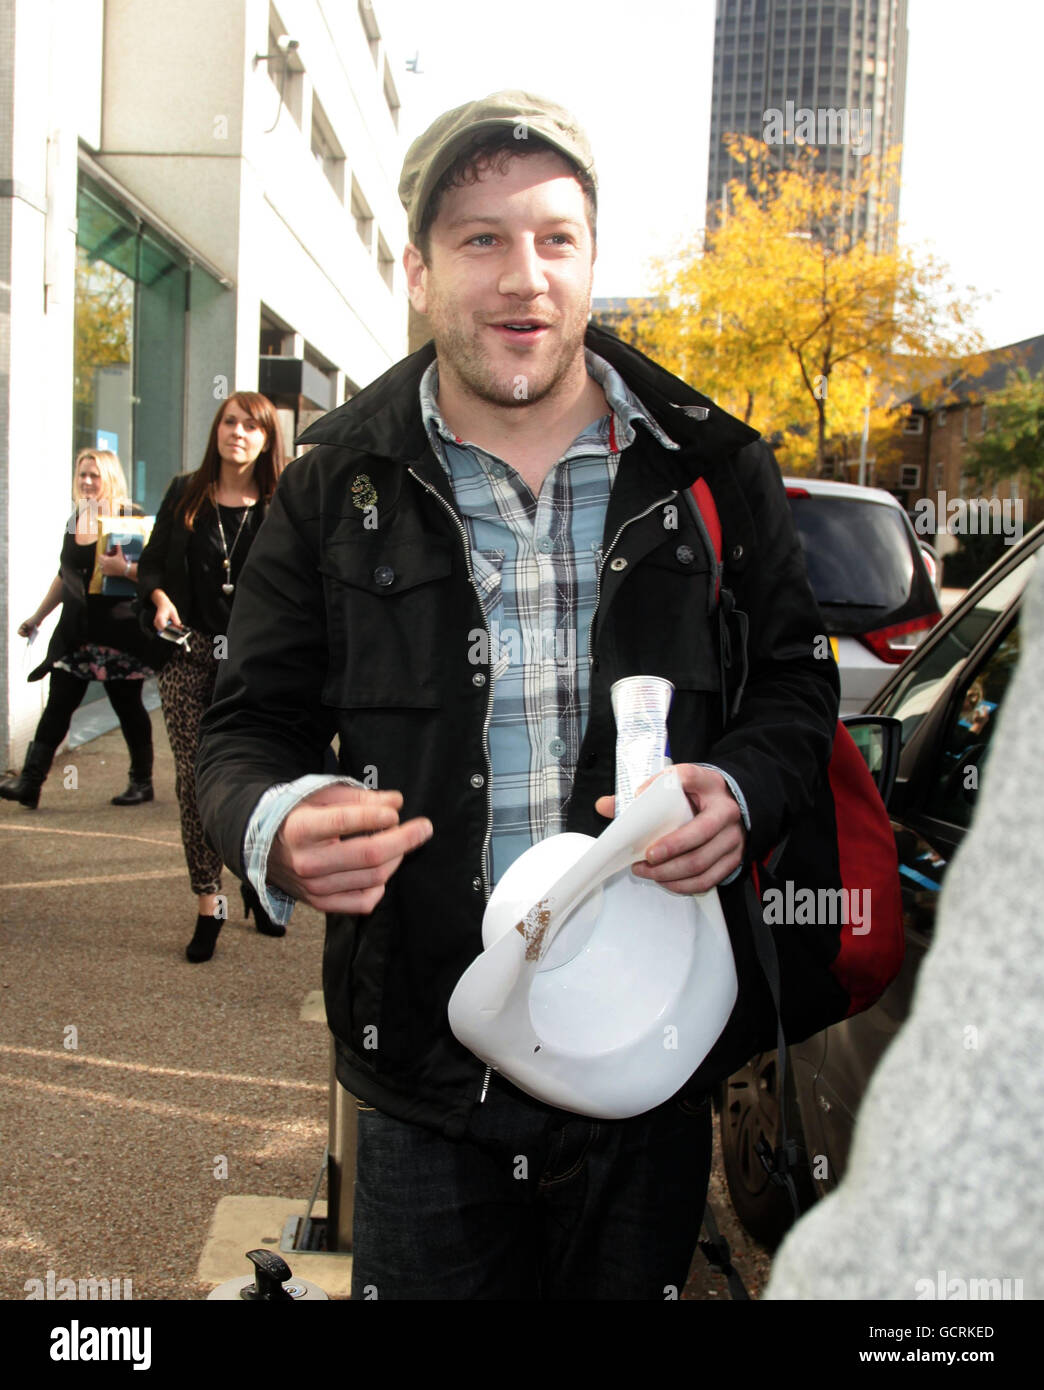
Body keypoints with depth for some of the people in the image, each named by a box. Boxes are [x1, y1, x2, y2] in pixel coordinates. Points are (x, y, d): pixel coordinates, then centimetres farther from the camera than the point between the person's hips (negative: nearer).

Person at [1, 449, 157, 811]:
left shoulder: (131, 519, -5)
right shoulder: (75, 521, 14)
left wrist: (125, 569, -28)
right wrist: (37, 618, 26)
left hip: (119, 629, -5)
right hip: (75, 630, 6)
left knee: (127, 705, 4)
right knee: (58, 704, 1)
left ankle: (142, 781, 17)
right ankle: (30, 781, 0)